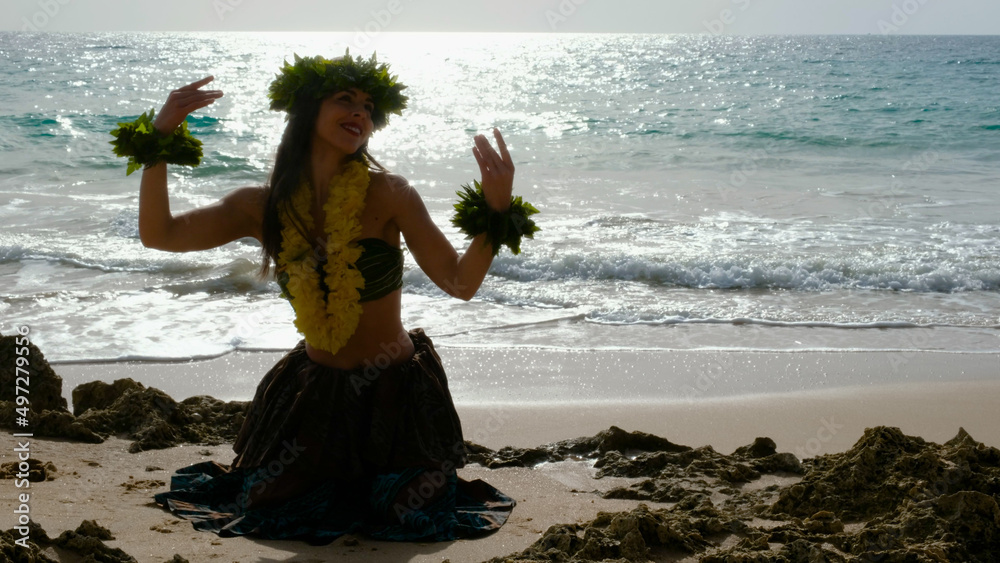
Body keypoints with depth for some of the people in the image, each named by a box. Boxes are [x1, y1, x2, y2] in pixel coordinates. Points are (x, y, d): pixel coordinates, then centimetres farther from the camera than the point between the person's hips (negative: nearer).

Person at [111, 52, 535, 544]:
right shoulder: (265, 205, -9)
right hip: (315, 387, 3)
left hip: (395, 392, -3)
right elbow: (159, 234, -11)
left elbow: (461, 283, -19)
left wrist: (496, 211, -36)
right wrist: (157, 138, -19)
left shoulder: (389, 195, -18)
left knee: (409, 521, -4)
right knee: (258, 510, 9)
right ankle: (340, 481, 39)